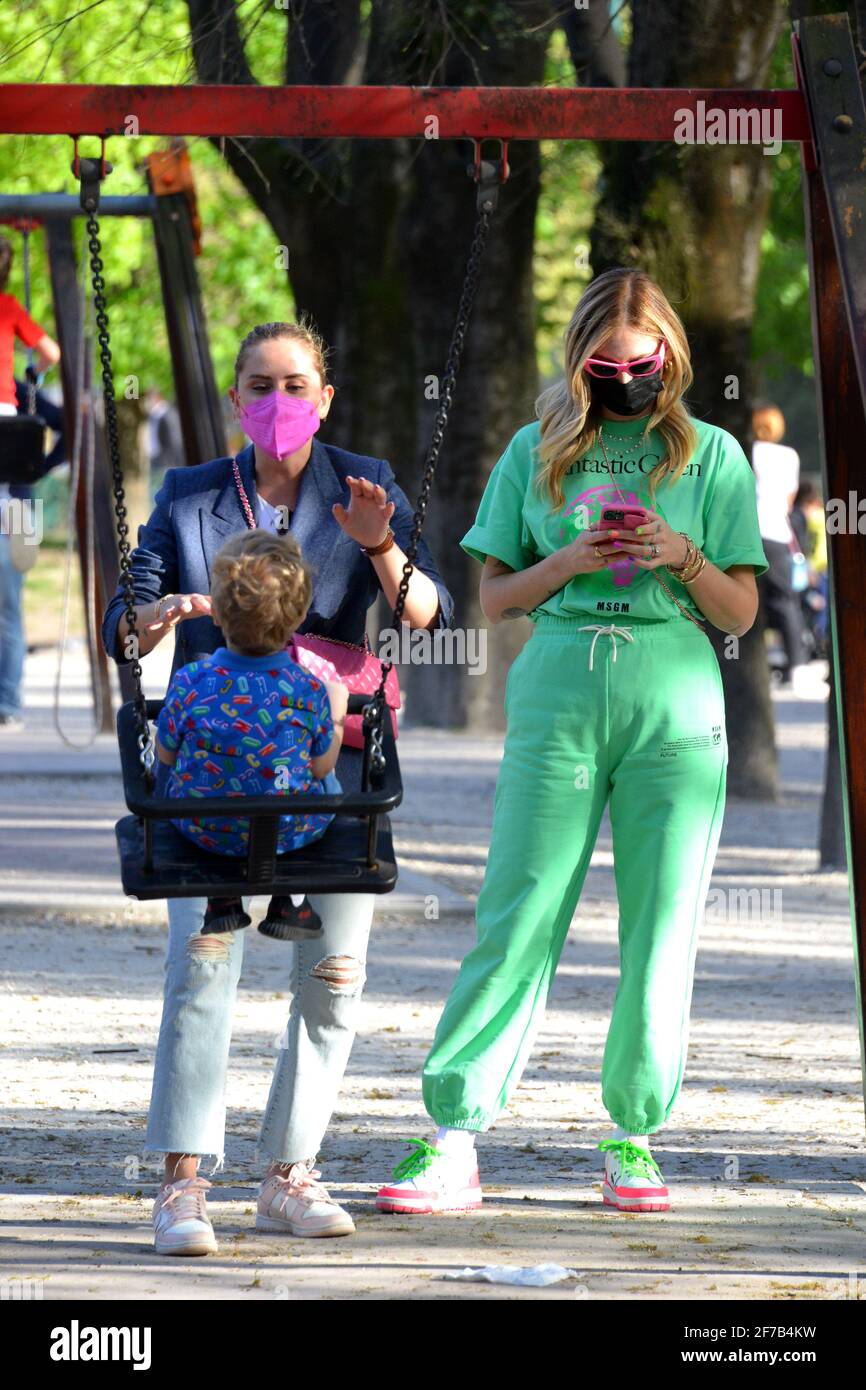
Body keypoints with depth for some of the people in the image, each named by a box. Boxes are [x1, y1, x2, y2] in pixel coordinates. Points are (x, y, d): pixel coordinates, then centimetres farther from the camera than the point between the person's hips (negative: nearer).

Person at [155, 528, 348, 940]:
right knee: (328, 784, 30)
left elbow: (165, 755, -4)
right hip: (289, 834, -1)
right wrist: (335, 714, 12)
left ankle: (223, 898, 28)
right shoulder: (310, 692, -19)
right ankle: (290, 899, 25)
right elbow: (322, 767, -5)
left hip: (203, 830, 1)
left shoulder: (190, 683, -20)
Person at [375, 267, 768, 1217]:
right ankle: (453, 1142, -7)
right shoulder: (537, 452, 10)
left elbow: (740, 613, 7)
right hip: (557, 699, 0)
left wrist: (683, 558, -12)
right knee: (517, 920, -6)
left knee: (660, 931, 0)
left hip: (675, 708, 0)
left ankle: (634, 1136, 11)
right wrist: (569, 561, -8)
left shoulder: (711, 455, 8)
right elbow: (494, 599, 10)